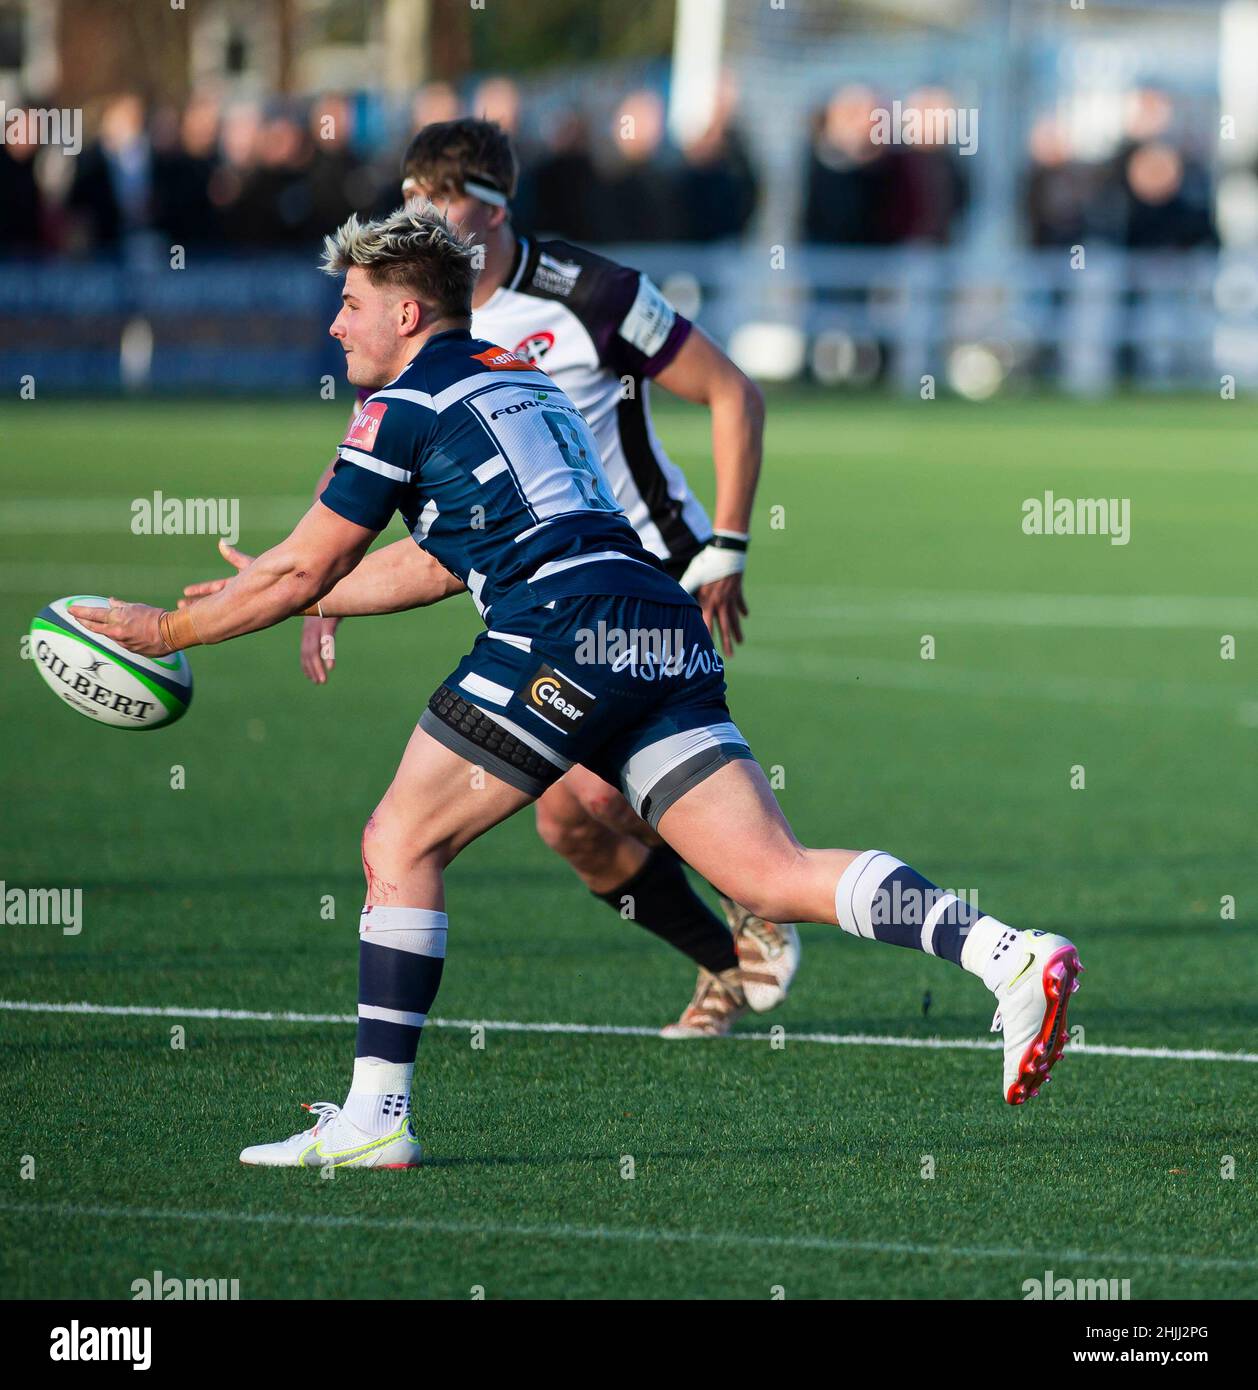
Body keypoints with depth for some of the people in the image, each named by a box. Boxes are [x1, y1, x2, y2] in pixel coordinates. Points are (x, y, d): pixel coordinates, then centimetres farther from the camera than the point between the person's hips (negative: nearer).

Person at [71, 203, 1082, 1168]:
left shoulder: (408, 404, 6)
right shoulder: (522, 383, 31)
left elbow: (302, 572, 9)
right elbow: (439, 564, 41)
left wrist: (164, 631, 22)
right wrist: (286, 593, 47)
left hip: (569, 633, -8)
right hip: (670, 643, 8)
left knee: (401, 843, 4)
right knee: (772, 874, -3)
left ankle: (377, 1114, -1)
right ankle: (1007, 953, -21)